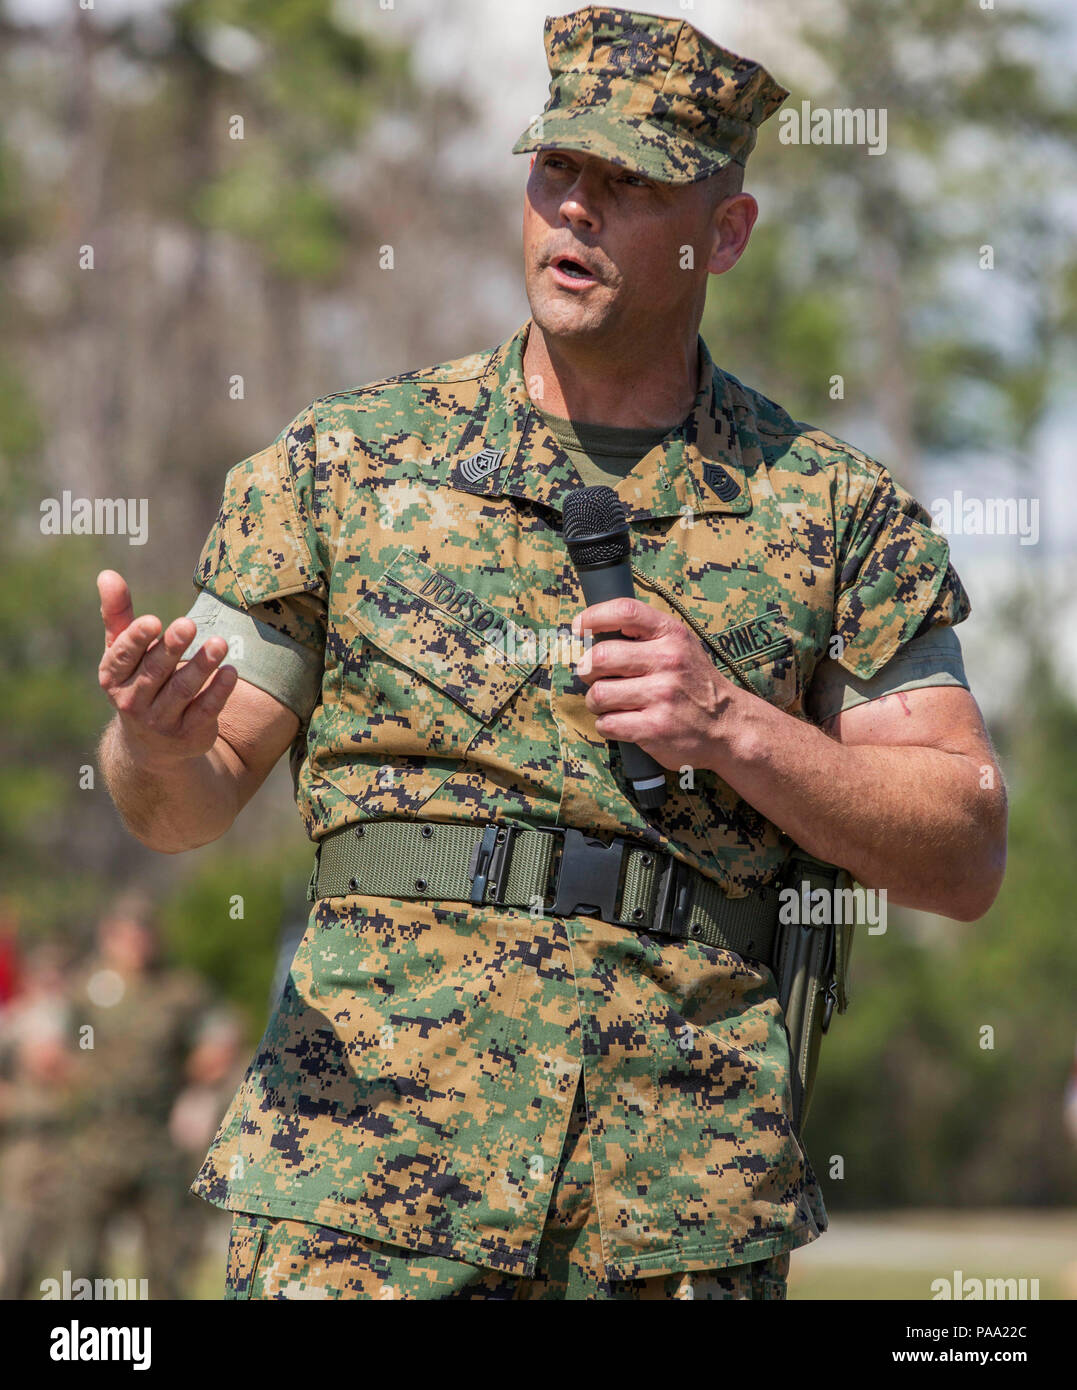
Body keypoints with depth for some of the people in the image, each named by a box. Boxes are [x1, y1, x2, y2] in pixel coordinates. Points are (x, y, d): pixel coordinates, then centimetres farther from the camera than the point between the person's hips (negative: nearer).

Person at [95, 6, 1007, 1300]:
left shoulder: (834, 509, 7)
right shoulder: (347, 460, 8)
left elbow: (966, 855, 5)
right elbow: (189, 801, 9)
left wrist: (735, 729, -9)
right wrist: (156, 740, -15)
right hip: (368, 1145, 0)